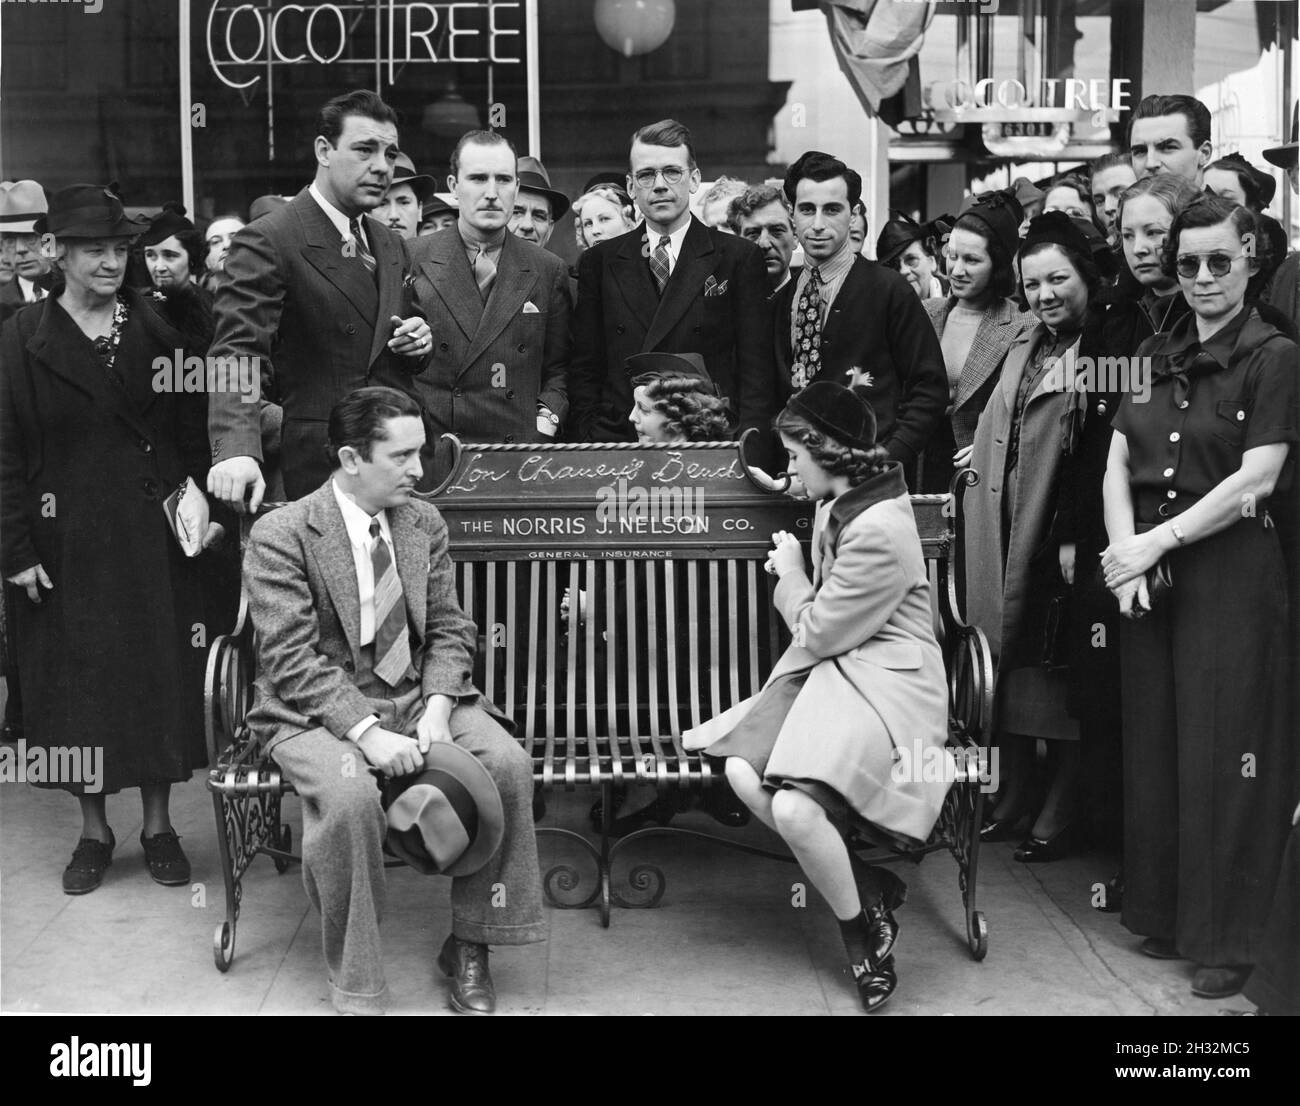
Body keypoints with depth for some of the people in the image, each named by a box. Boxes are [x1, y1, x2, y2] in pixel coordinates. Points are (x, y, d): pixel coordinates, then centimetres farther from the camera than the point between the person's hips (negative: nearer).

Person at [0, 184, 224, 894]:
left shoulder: (159, 329, 4)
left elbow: (194, 429, 6)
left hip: (154, 535, 1)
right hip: (66, 542, -1)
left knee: (161, 675, 6)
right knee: (77, 682, 6)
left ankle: (159, 826, 20)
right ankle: (93, 830, 21)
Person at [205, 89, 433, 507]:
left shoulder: (391, 245, 16)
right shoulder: (267, 241, -9)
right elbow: (238, 353, -19)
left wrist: (418, 344, 1)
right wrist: (236, 450, -36)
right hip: (317, 470, -7)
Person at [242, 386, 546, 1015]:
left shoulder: (424, 522, 6)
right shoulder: (280, 536, -10)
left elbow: (449, 630, 7)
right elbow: (293, 660, -16)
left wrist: (437, 709, -12)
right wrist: (365, 731, -27)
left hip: (418, 698, 5)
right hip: (317, 712, -4)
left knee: (508, 762, -21)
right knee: (349, 795, -36)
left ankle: (469, 943, -3)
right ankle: (356, 988, -16)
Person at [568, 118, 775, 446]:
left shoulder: (739, 259, 8)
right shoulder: (599, 262, 14)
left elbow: (756, 372, 5)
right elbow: (584, 370, 13)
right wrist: (590, 441, 0)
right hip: (616, 442, 1)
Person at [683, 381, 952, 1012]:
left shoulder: (879, 531, -21)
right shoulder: (837, 505, 9)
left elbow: (817, 633, -14)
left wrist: (791, 575, 1)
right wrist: (794, 578, 9)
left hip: (882, 686, -9)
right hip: (831, 670, 9)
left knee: (794, 806, -29)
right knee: (744, 773, -16)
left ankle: (859, 927, -1)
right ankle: (865, 887, 0)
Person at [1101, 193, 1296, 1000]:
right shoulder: (1155, 356, 12)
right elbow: (1118, 463, 7)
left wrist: (1157, 541, -15)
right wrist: (1125, 550, -8)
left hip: (1231, 571, -5)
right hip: (1147, 573, 5)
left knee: (1225, 752, 0)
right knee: (1154, 743, 9)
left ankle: (1230, 938, 12)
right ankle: (1166, 912, 24)